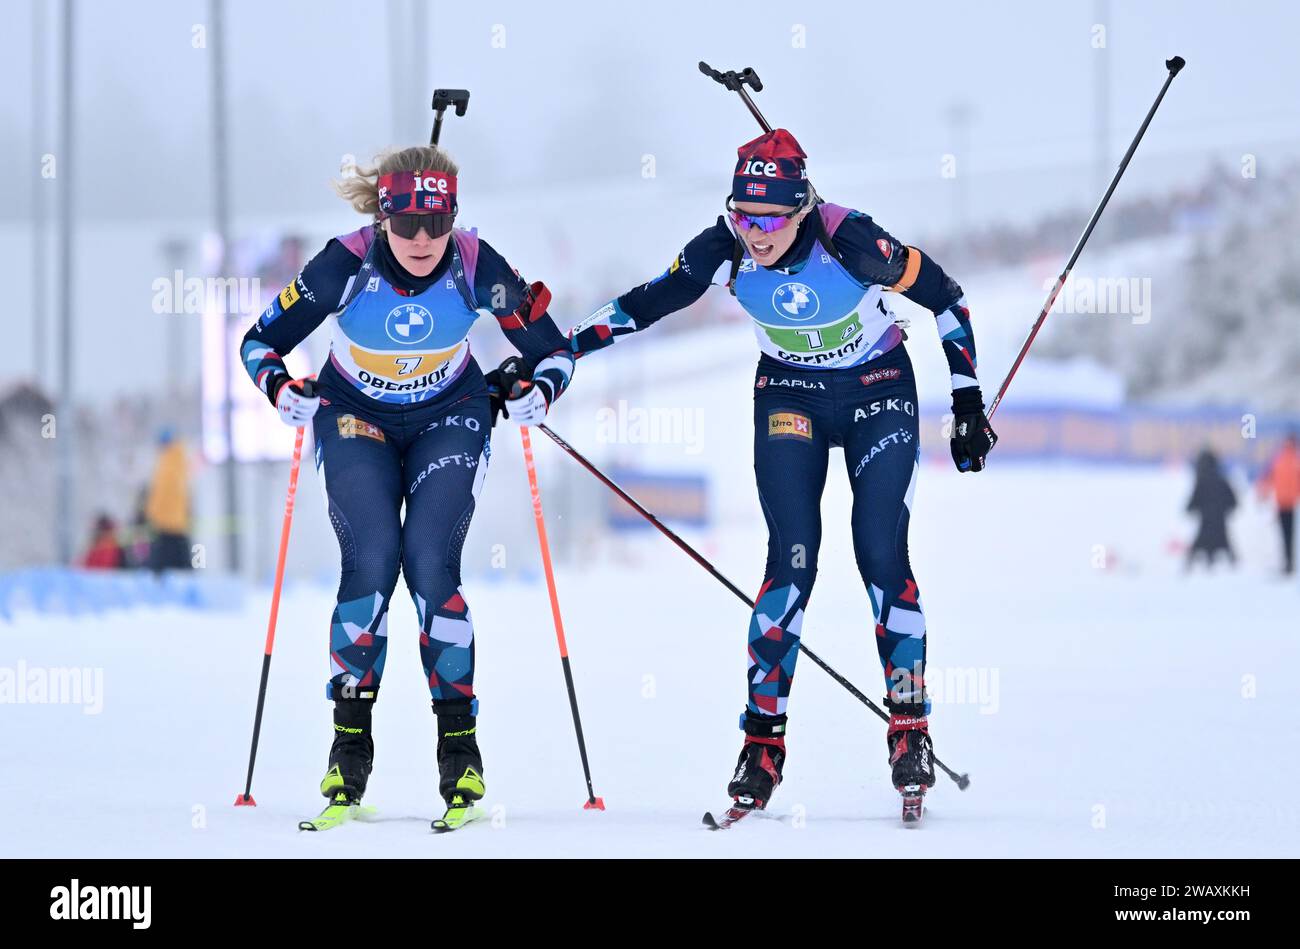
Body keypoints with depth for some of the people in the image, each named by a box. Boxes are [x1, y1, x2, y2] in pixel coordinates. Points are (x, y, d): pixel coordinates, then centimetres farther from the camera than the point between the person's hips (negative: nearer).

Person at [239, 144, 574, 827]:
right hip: (356, 418, 0)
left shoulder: (476, 266, -21)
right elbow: (260, 341, -12)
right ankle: (350, 740, -7)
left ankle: (460, 746, -9)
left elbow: (552, 348, -9)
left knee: (430, 565, -17)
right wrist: (280, 388, -31)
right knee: (371, 560, -19)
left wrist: (542, 391, -30)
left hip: (448, 419, 0)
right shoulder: (345, 265, -23)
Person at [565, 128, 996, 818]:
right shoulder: (724, 251, -19)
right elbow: (646, 304, -4)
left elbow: (945, 299, -15)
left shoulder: (850, 240, -28)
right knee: (793, 556, -12)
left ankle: (911, 730, 2)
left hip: (878, 391, -2)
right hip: (790, 395, 2)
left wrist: (967, 402, -13)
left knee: (881, 555, -11)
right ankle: (763, 735, -7)